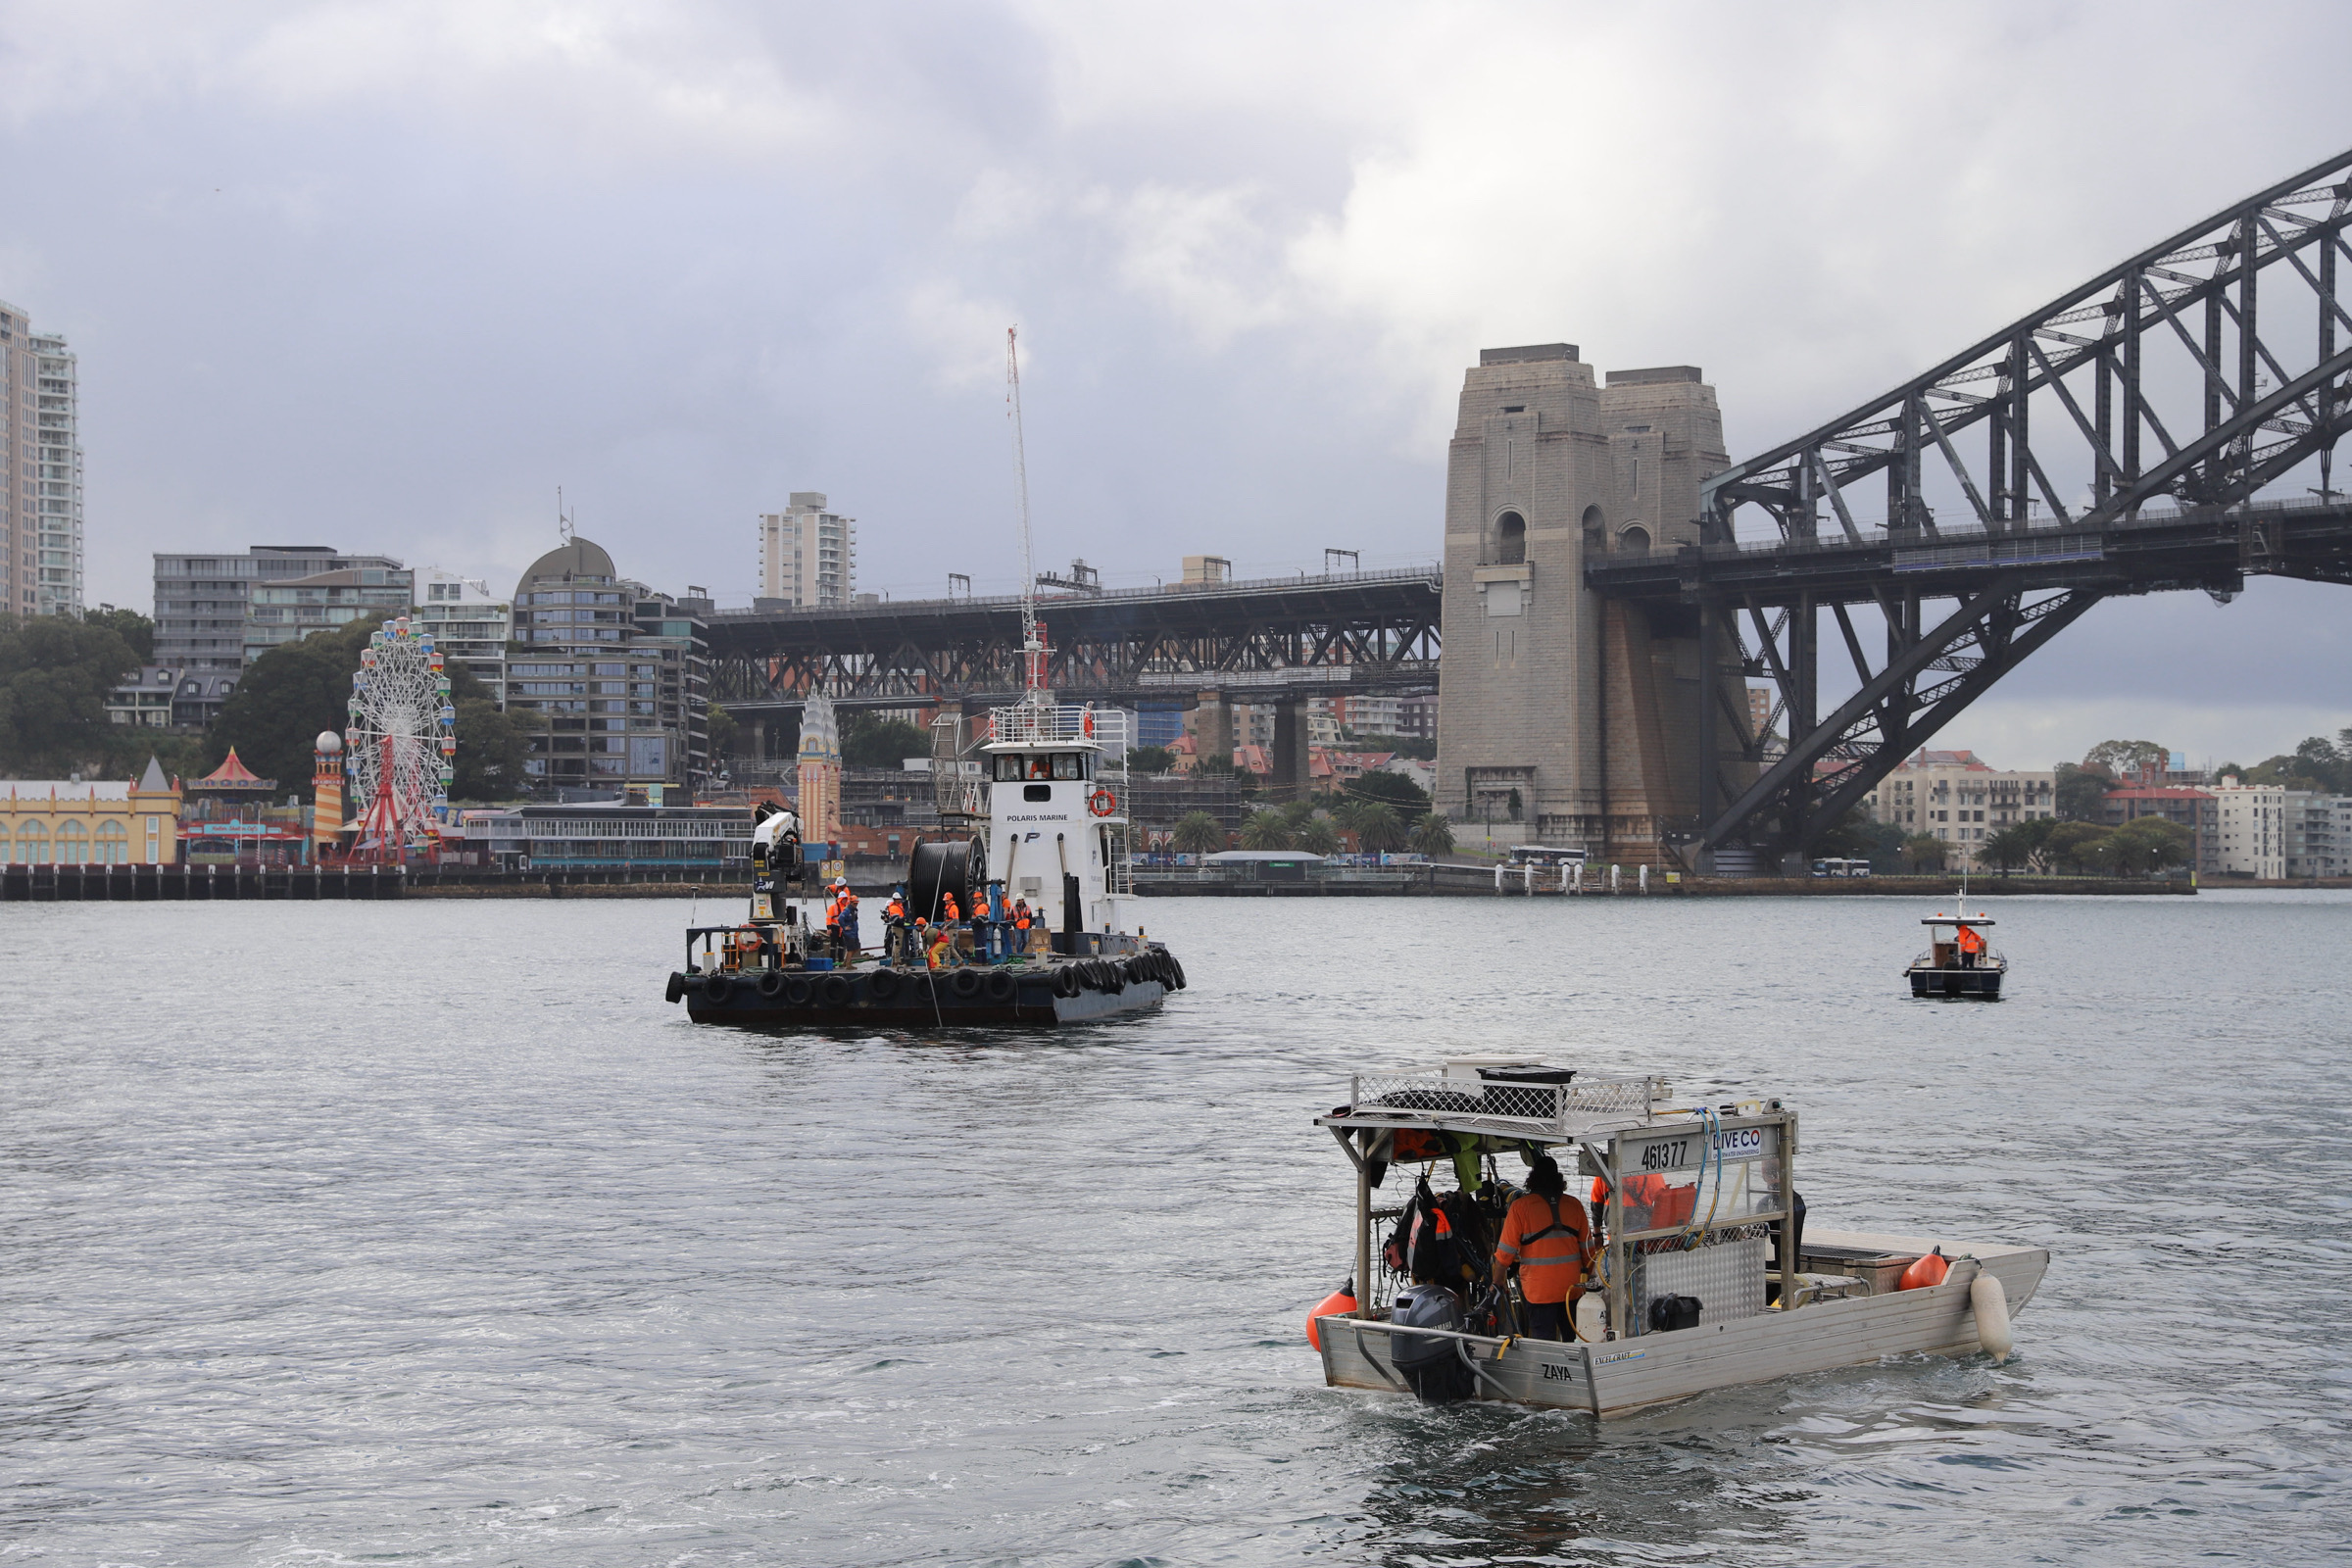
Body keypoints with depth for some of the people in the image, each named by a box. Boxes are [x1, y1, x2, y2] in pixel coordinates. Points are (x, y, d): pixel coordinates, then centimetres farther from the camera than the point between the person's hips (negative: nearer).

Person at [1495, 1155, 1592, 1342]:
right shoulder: (1574, 1205, 4)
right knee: (1574, 1339, 12)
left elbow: (1505, 1252, -5)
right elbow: (1587, 1248, 9)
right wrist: (1586, 1277, 23)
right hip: (1572, 1287, 3)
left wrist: (1497, 1283, 6)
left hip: (1539, 1290, -3)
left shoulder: (1520, 1207, -6)